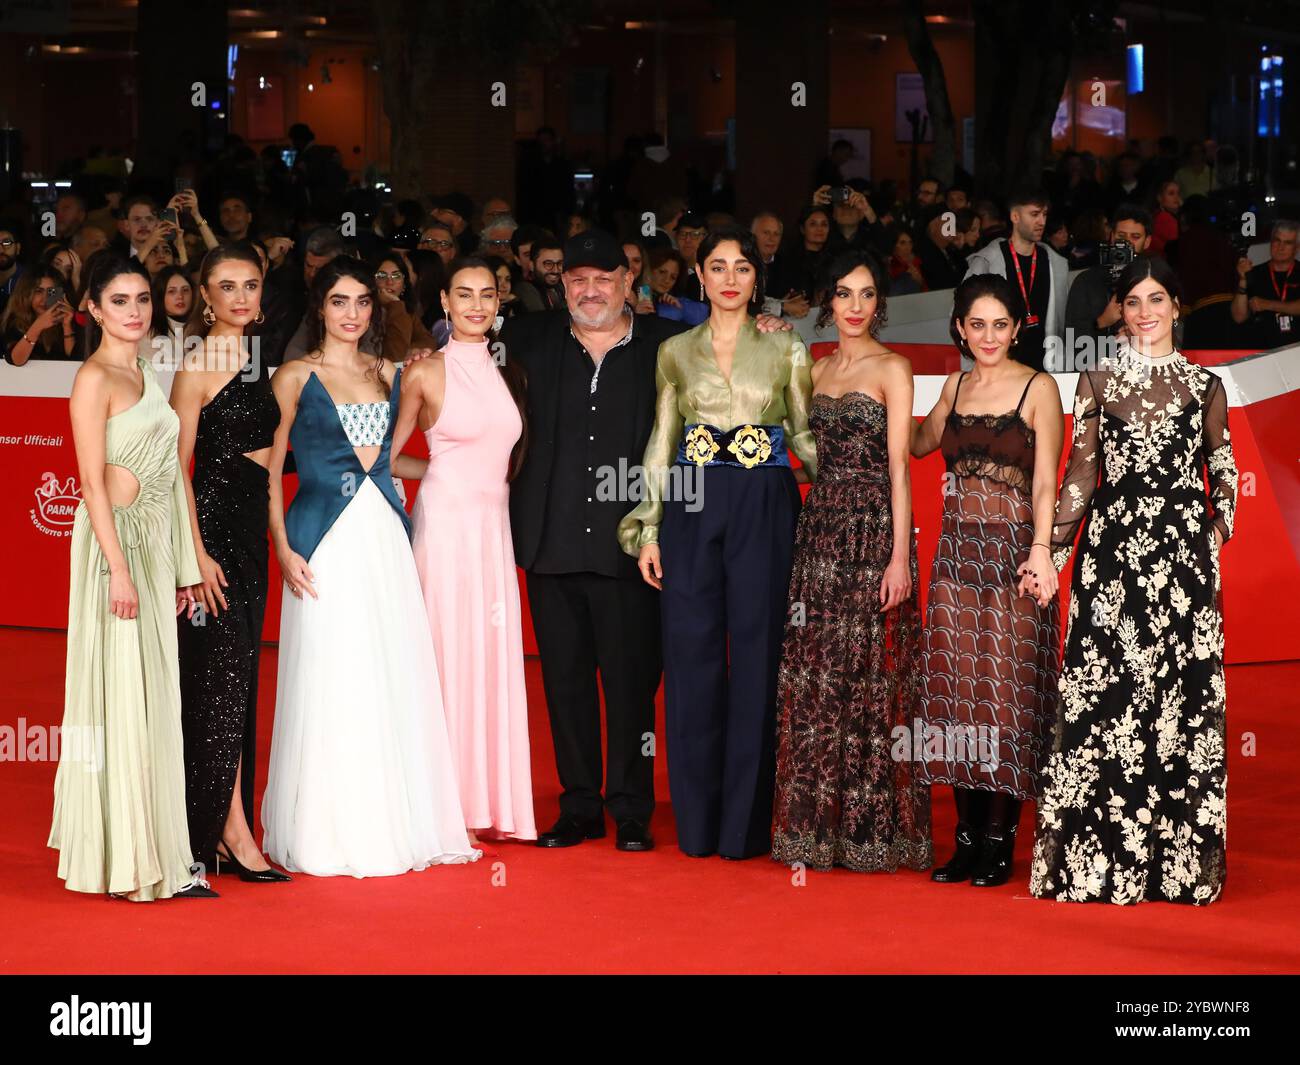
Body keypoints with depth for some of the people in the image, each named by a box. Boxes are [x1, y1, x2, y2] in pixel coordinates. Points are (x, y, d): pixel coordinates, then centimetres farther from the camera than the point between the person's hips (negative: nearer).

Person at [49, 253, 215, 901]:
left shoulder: (143, 374, 16)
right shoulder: (94, 379, -8)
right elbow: (92, 481, -14)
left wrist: (179, 567, 16)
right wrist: (118, 568, -20)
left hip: (154, 541, 8)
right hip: (116, 540, -8)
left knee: (153, 696, 10)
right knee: (121, 695, -5)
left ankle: (156, 850, 15)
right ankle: (128, 861, -1)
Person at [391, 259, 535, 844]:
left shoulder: (508, 374, 13)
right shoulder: (425, 373, -3)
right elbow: (386, 459, 2)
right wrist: (441, 472, 7)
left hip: (495, 527, 5)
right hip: (445, 525, -5)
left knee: (494, 659, 5)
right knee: (449, 657, -4)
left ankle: (489, 803, 12)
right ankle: (450, 810, 2)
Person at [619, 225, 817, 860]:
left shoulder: (786, 350, 6)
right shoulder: (675, 352, 9)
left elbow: (805, 435, 9)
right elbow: (661, 444, 10)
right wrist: (648, 531, 5)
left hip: (763, 509, -1)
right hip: (691, 509, 1)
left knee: (756, 653, -1)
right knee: (692, 654, 1)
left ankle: (745, 820, 8)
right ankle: (697, 820, 10)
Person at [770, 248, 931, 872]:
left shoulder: (892, 369, -3)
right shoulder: (818, 371, 15)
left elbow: (899, 467, -8)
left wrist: (899, 556, -15)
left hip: (871, 531, -6)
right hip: (819, 528, 6)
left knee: (868, 679, -5)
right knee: (812, 679, 4)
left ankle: (871, 831, 1)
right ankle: (816, 825, 11)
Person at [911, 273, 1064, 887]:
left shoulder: (1038, 388, -2)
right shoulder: (956, 386, 13)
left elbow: (1044, 482, -9)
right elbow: (917, 444, 30)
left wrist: (1040, 550, -21)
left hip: (1012, 553, -5)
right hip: (956, 554, 5)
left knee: (1006, 695, -4)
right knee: (955, 692, 3)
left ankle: (1000, 844, 2)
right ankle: (967, 839, 10)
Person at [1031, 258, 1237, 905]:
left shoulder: (1205, 386, 10)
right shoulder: (1097, 383, 10)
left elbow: (1223, 472, 14)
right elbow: (1079, 473, 8)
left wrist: (1217, 531, 1)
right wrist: (1052, 553, 4)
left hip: (1183, 555, 0)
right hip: (1112, 548, 0)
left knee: (1183, 693, -3)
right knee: (1103, 692, -4)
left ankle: (1179, 859, 5)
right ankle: (1097, 862, 2)